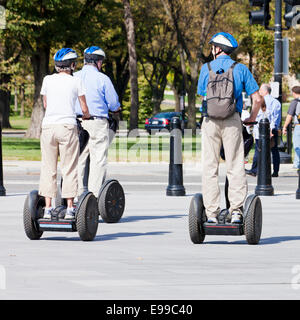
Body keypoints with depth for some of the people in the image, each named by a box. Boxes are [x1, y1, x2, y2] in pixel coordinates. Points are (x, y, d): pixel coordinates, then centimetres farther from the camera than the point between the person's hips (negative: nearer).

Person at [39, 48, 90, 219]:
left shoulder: (48, 80, 8)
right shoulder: (76, 82, 1)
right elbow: (84, 109, 5)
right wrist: (87, 116, 27)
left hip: (48, 126, 3)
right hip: (67, 126, -2)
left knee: (48, 169, 7)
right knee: (69, 169, 2)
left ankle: (48, 208, 4)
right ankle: (70, 208, 1)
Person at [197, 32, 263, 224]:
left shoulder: (206, 69, 7)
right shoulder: (240, 69, 4)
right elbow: (257, 98, 1)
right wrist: (252, 118, 17)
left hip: (210, 121, 1)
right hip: (232, 121, 0)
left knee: (210, 167, 2)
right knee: (235, 167, 1)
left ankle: (211, 213, -2)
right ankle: (236, 210, -8)